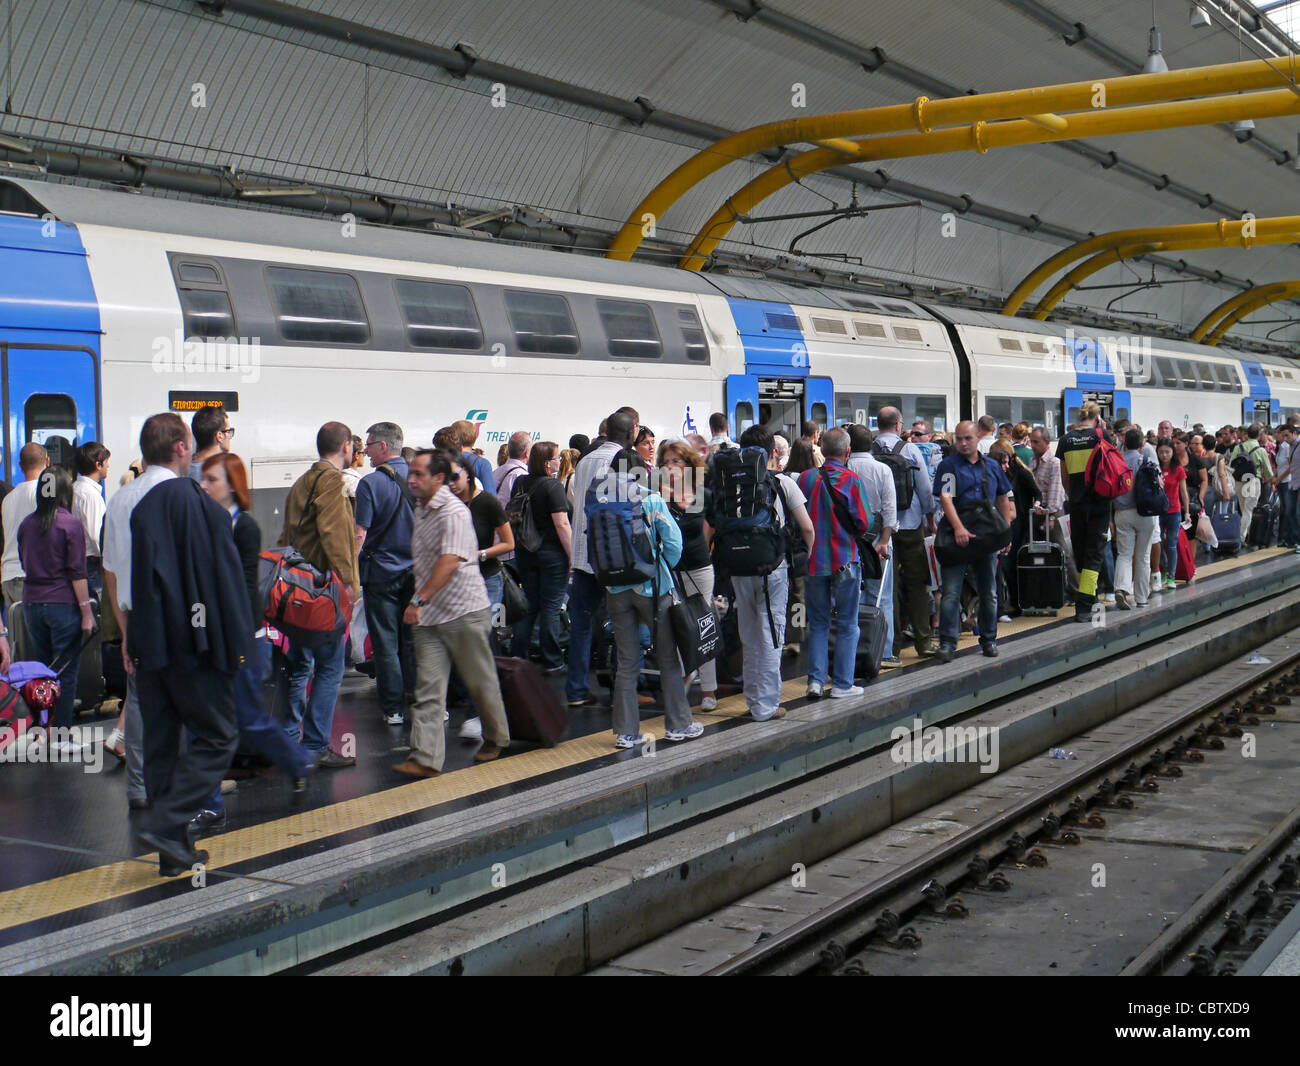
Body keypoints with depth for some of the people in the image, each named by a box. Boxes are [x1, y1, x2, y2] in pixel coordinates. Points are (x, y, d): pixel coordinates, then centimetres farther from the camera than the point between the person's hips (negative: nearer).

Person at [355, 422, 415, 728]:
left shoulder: (370, 483, -13)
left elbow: (360, 534, -15)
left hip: (381, 572, -5)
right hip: (417, 573, 5)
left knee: (386, 644, 3)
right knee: (415, 641, 11)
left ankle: (394, 709, 7)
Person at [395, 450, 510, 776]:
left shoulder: (454, 512, -15)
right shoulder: (421, 510, 13)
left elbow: (449, 562, -26)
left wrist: (419, 600, -31)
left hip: (464, 611, -8)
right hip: (428, 614, 8)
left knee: (481, 681, 8)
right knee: (428, 688, -2)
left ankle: (496, 739, 29)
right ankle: (426, 758, -6)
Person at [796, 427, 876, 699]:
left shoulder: (806, 478, -2)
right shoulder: (852, 481, -10)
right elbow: (865, 524, -12)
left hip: (813, 561, 3)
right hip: (845, 560, -3)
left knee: (818, 623, 13)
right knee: (847, 624, 7)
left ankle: (815, 680, 7)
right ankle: (842, 684, 8)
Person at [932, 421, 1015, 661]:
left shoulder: (991, 466, 12)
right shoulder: (948, 466, -2)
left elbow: (1003, 500, 19)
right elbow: (945, 499, -14)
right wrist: (958, 528, -27)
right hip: (956, 536, -4)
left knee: (988, 592, 11)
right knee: (951, 592, -8)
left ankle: (989, 639, 23)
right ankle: (947, 643, -6)